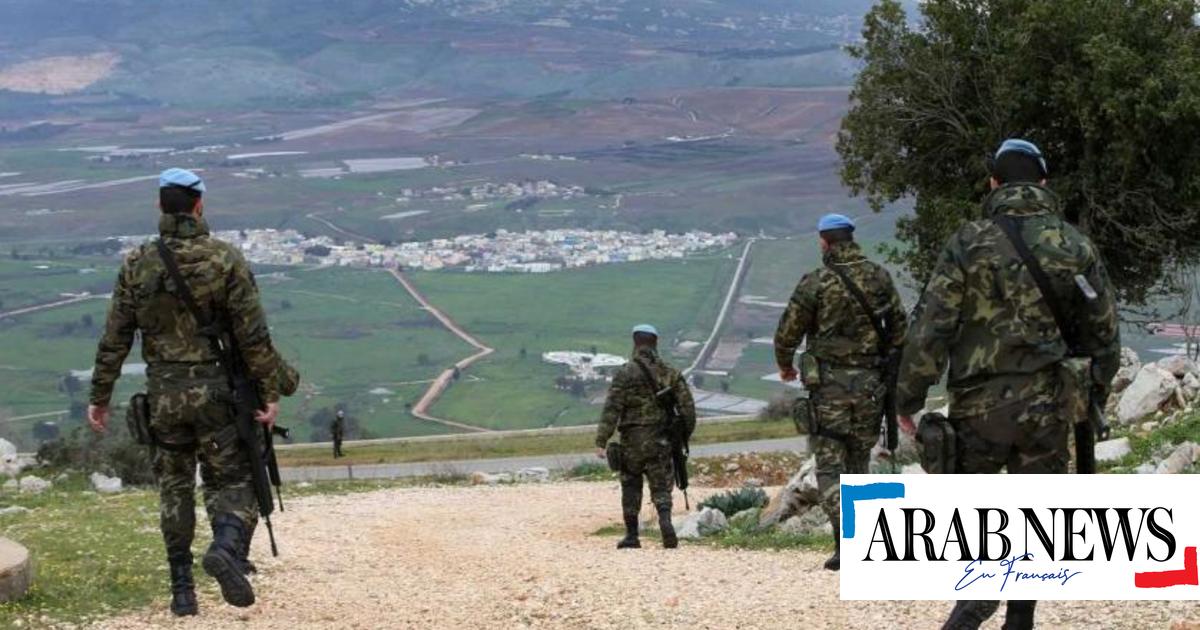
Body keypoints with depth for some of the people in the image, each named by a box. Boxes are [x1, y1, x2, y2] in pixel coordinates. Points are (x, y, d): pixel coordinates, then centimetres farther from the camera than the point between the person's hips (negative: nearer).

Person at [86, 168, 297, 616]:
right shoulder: (226, 260, -8)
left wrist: (99, 397, 9)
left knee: (174, 486, 15)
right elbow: (253, 335, -10)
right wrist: (270, 393, -5)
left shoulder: (137, 265, -1)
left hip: (163, 393, 2)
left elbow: (114, 339, 1)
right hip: (216, 389, -2)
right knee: (231, 482, 5)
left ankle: (182, 589, 15)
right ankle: (227, 546, -25)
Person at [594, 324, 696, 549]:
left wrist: (601, 441, -13)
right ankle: (665, 521, -23)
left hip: (632, 440, -2)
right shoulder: (670, 373, 4)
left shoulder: (625, 374, -7)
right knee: (661, 487, 4)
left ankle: (631, 535, 14)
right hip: (660, 442, 2)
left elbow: (612, 409, -12)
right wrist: (685, 435, 15)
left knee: (631, 488, 12)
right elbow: (687, 407, 3)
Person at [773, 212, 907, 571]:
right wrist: (888, 364, 21)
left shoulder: (816, 283, -10)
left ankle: (846, 546, -14)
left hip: (828, 383, -4)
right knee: (859, 463, 14)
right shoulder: (880, 278, 2)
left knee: (830, 465, 1)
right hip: (870, 383, 4)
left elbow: (788, 331, -4)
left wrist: (784, 366, 15)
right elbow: (899, 327, 8)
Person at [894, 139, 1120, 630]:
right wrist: (1095, 399, 20)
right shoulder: (1077, 248, 3)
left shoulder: (969, 243, -5)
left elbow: (931, 328, -8)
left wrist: (908, 398, -1)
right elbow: (1104, 334, 8)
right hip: (1049, 405, 2)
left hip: (980, 402, -2)